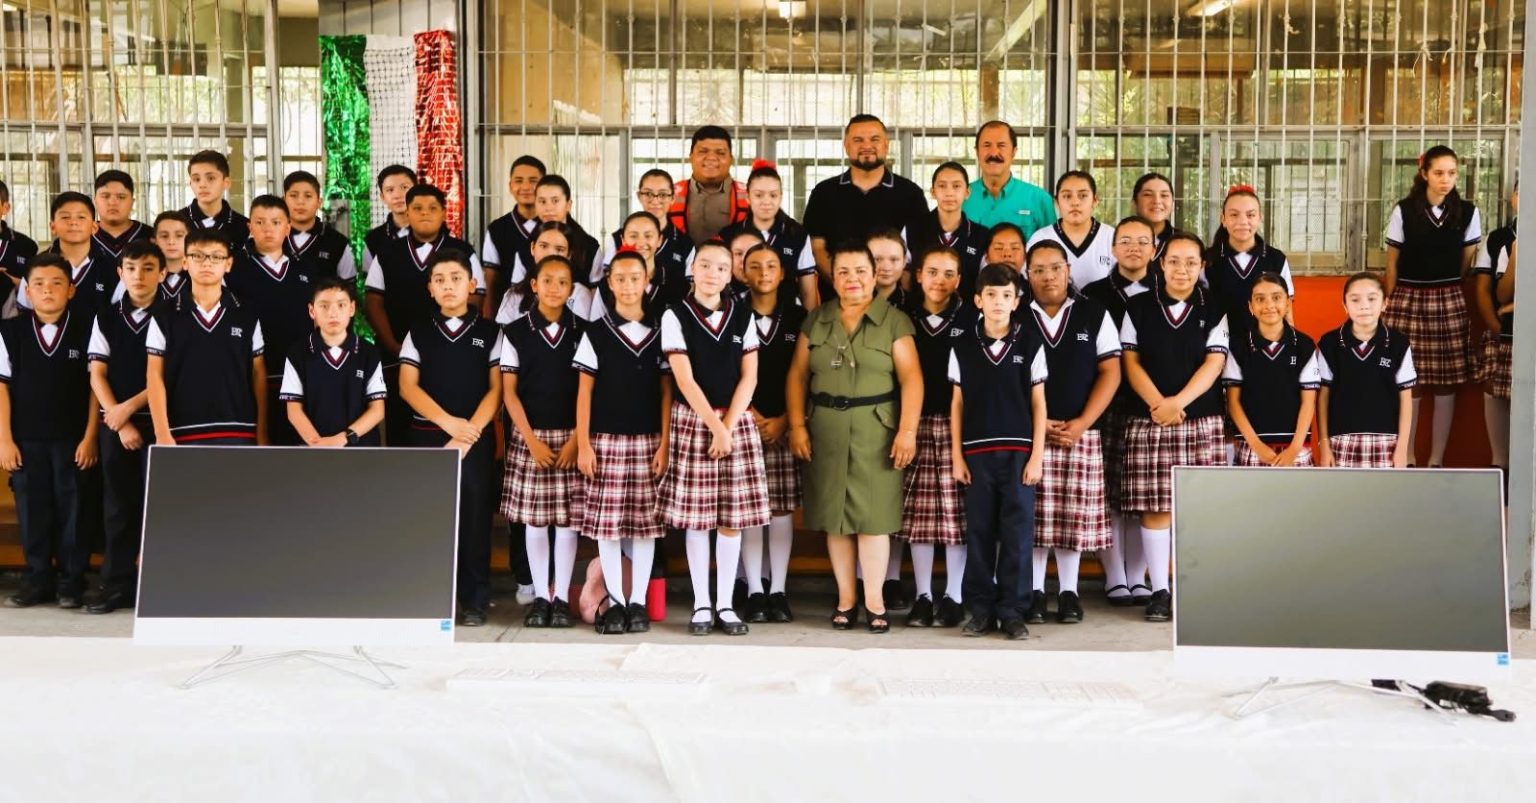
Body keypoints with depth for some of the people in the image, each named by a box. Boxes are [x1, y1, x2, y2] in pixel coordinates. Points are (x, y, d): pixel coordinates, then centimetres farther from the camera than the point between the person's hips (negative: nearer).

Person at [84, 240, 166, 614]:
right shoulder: (106, 319, 9)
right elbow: (97, 375, 5)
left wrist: (130, 406, -10)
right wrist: (119, 420, -6)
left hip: (157, 420, -3)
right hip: (114, 423, 3)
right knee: (118, 502, 5)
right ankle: (117, 582, 11)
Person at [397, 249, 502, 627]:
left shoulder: (489, 333, 6)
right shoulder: (418, 333, 10)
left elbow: (496, 389, 0)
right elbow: (408, 387, 1)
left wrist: (468, 433, -12)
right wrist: (449, 421, -13)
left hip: (476, 437, -1)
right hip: (427, 436, 1)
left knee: (473, 515, -2)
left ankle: (474, 600, 5)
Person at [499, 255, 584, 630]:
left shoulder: (582, 333, 3)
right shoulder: (515, 332, 2)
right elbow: (509, 392, 0)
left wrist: (576, 439, -8)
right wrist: (532, 440, -7)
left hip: (571, 437, 0)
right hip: (529, 436, 0)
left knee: (567, 518, 1)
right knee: (533, 519, 4)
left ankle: (562, 597, 10)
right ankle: (540, 596, 13)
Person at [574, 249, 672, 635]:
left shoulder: (659, 333, 6)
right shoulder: (596, 333, 4)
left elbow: (666, 392, 5)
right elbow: (584, 392, 3)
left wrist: (665, 443, -2)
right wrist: (583, 444, -3)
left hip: (648, 441, 1)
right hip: (606, 440, -1)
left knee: (645, 522, 2)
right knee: (606, 522, 0)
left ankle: (639, 602, 10)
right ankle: (615, 602, 9)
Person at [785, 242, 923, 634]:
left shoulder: (894, 320, 1)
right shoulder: (816, 320, 10)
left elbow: (911, 377, -6)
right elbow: (797, 374, 7)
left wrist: (908, 430, -14)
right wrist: (797, 425, -2)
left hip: (876, 429, -3)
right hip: (826, 429, 3)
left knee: (872, 514, -1)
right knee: (834, 514, 5)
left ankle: (874, 600, 8)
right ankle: (845, 598, 14)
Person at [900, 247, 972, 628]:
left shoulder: (970, 320, 2)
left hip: (957, 425, -2)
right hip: (916, 425, 2)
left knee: (956, 512, -1)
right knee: (918, 514, 3)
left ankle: (953, 597, 9)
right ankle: (922, 596, 12)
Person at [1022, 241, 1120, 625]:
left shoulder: (1094, 315, 6)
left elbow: (1110, 373, 3)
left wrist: (1082, 423, -8)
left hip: (1081, 432, 1)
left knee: (1075, 515, 3)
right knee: (1032, 516, 0)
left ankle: (1069, 592, 15)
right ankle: (1034, 592, 11)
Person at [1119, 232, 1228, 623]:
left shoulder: (1215, 310, 7)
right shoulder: (1138, 308, 7)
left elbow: (1214, 364, -1)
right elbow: (1131, 361, 2)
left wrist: (1177, 402, -14)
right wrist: (1157, 403, -13)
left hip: (1202, 422, 0)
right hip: (1150, 422, 0)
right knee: (1156, 507, 0)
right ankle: (1159, 591, 7)